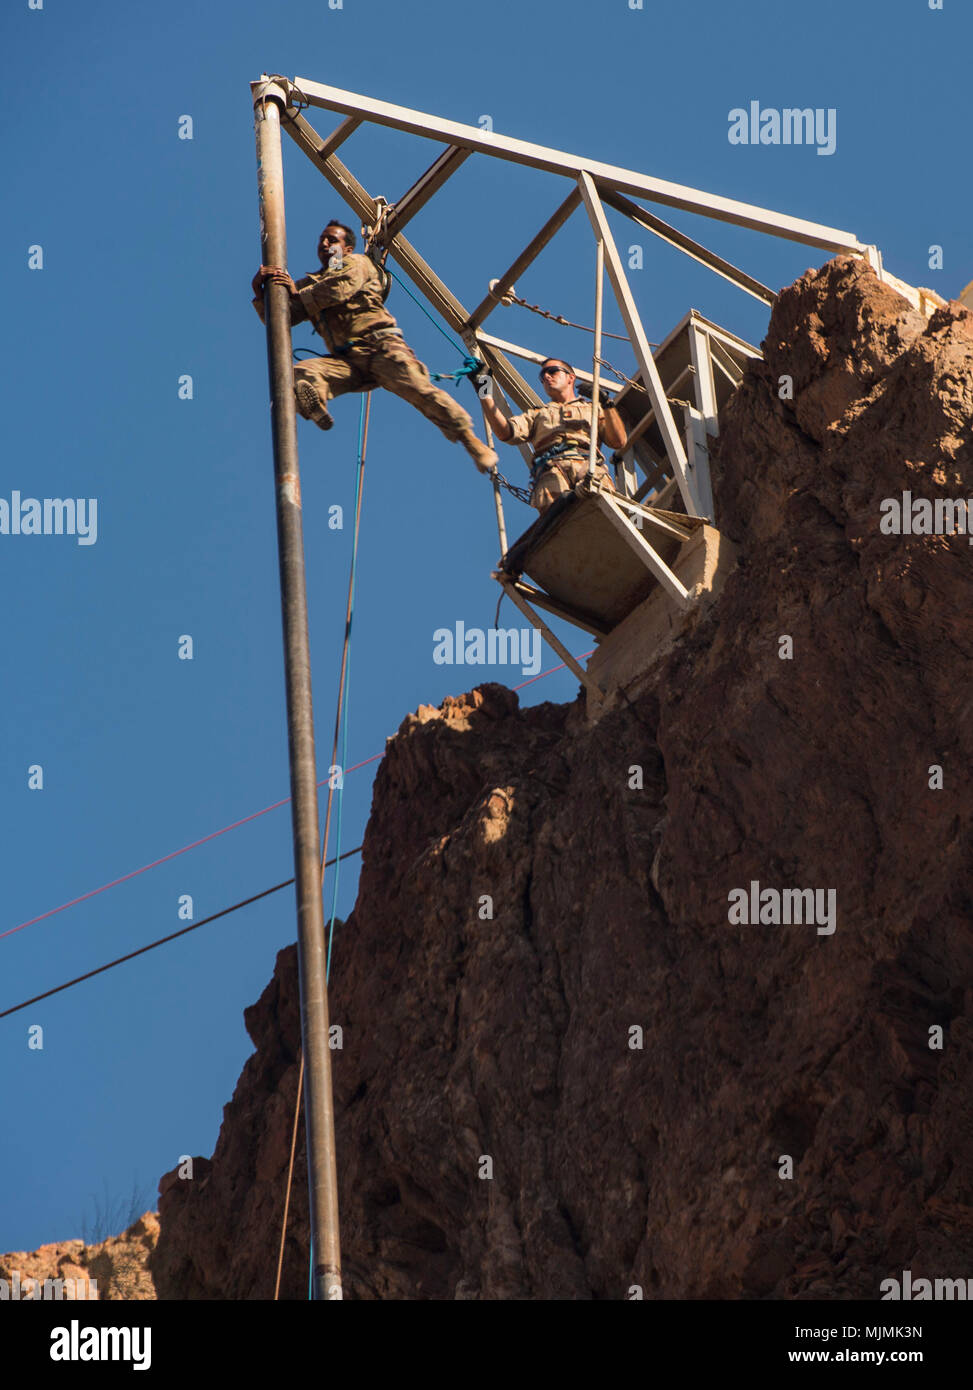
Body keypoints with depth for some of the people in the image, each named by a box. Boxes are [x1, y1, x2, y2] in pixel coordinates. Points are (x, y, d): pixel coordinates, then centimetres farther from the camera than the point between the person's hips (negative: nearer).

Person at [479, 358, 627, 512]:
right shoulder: (537, 414, 39)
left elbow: (618, 442, 21)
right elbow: (505, 433, 19)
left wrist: (607, 404, 8)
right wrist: (485, 394, 12)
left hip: (590, 465, 0)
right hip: (551, 468, 0)